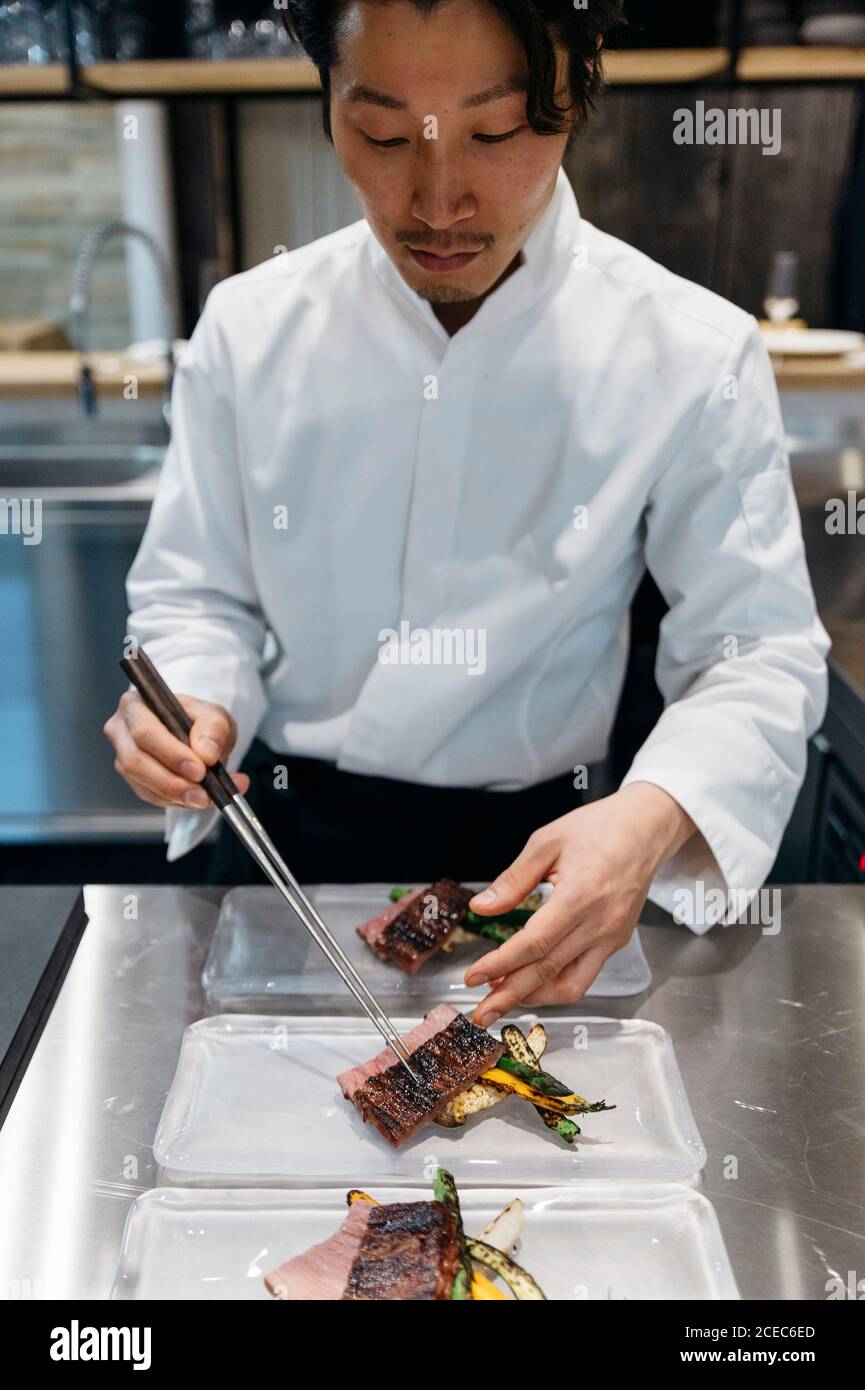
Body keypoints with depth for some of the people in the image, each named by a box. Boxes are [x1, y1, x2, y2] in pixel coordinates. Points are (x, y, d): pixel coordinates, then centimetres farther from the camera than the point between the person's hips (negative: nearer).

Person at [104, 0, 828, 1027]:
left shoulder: (695, 357, -11)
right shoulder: (248, 326, -4)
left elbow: (756, 657, -9)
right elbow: (197, 597, 2)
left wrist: (654, 818, -29)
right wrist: (188, 710, -20)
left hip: (534, 855, 0)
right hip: (293, 835, 1)